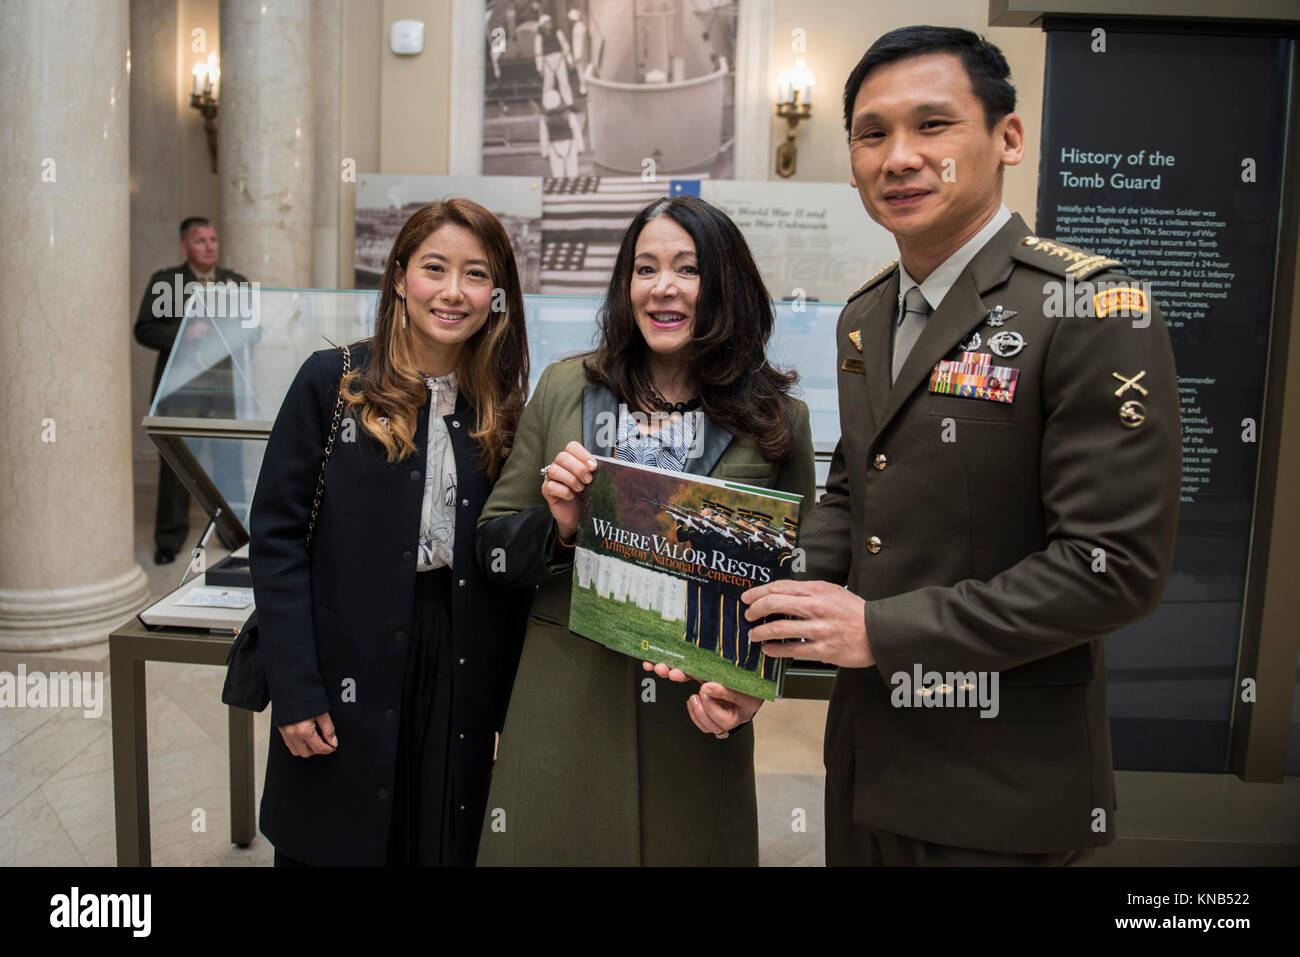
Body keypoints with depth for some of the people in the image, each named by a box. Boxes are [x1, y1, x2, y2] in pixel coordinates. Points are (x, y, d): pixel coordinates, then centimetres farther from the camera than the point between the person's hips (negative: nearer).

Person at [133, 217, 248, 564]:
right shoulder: (164, 281, 5)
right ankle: (169, 540, 10)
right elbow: (144, 330, 0)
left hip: (226, 384, 2)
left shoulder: (237, 283, 14)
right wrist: (184, 334, -14)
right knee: (175, 463, 0)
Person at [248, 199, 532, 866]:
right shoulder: (333, 381, -3)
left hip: (462, 677, 3)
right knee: (333, 843, 12)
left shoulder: (504, 410, 6)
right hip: (349, 674, -2)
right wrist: (295, 691, -11)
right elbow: (276, 535, -6)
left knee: (444, 844, 12)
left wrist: (509, 705, 2)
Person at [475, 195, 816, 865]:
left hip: (697, 726, -1)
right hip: (565, 718, 1)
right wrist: (557, 527, -15)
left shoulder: (779, 420, -1)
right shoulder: (565, 389, 3)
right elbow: (493, 548, 6)